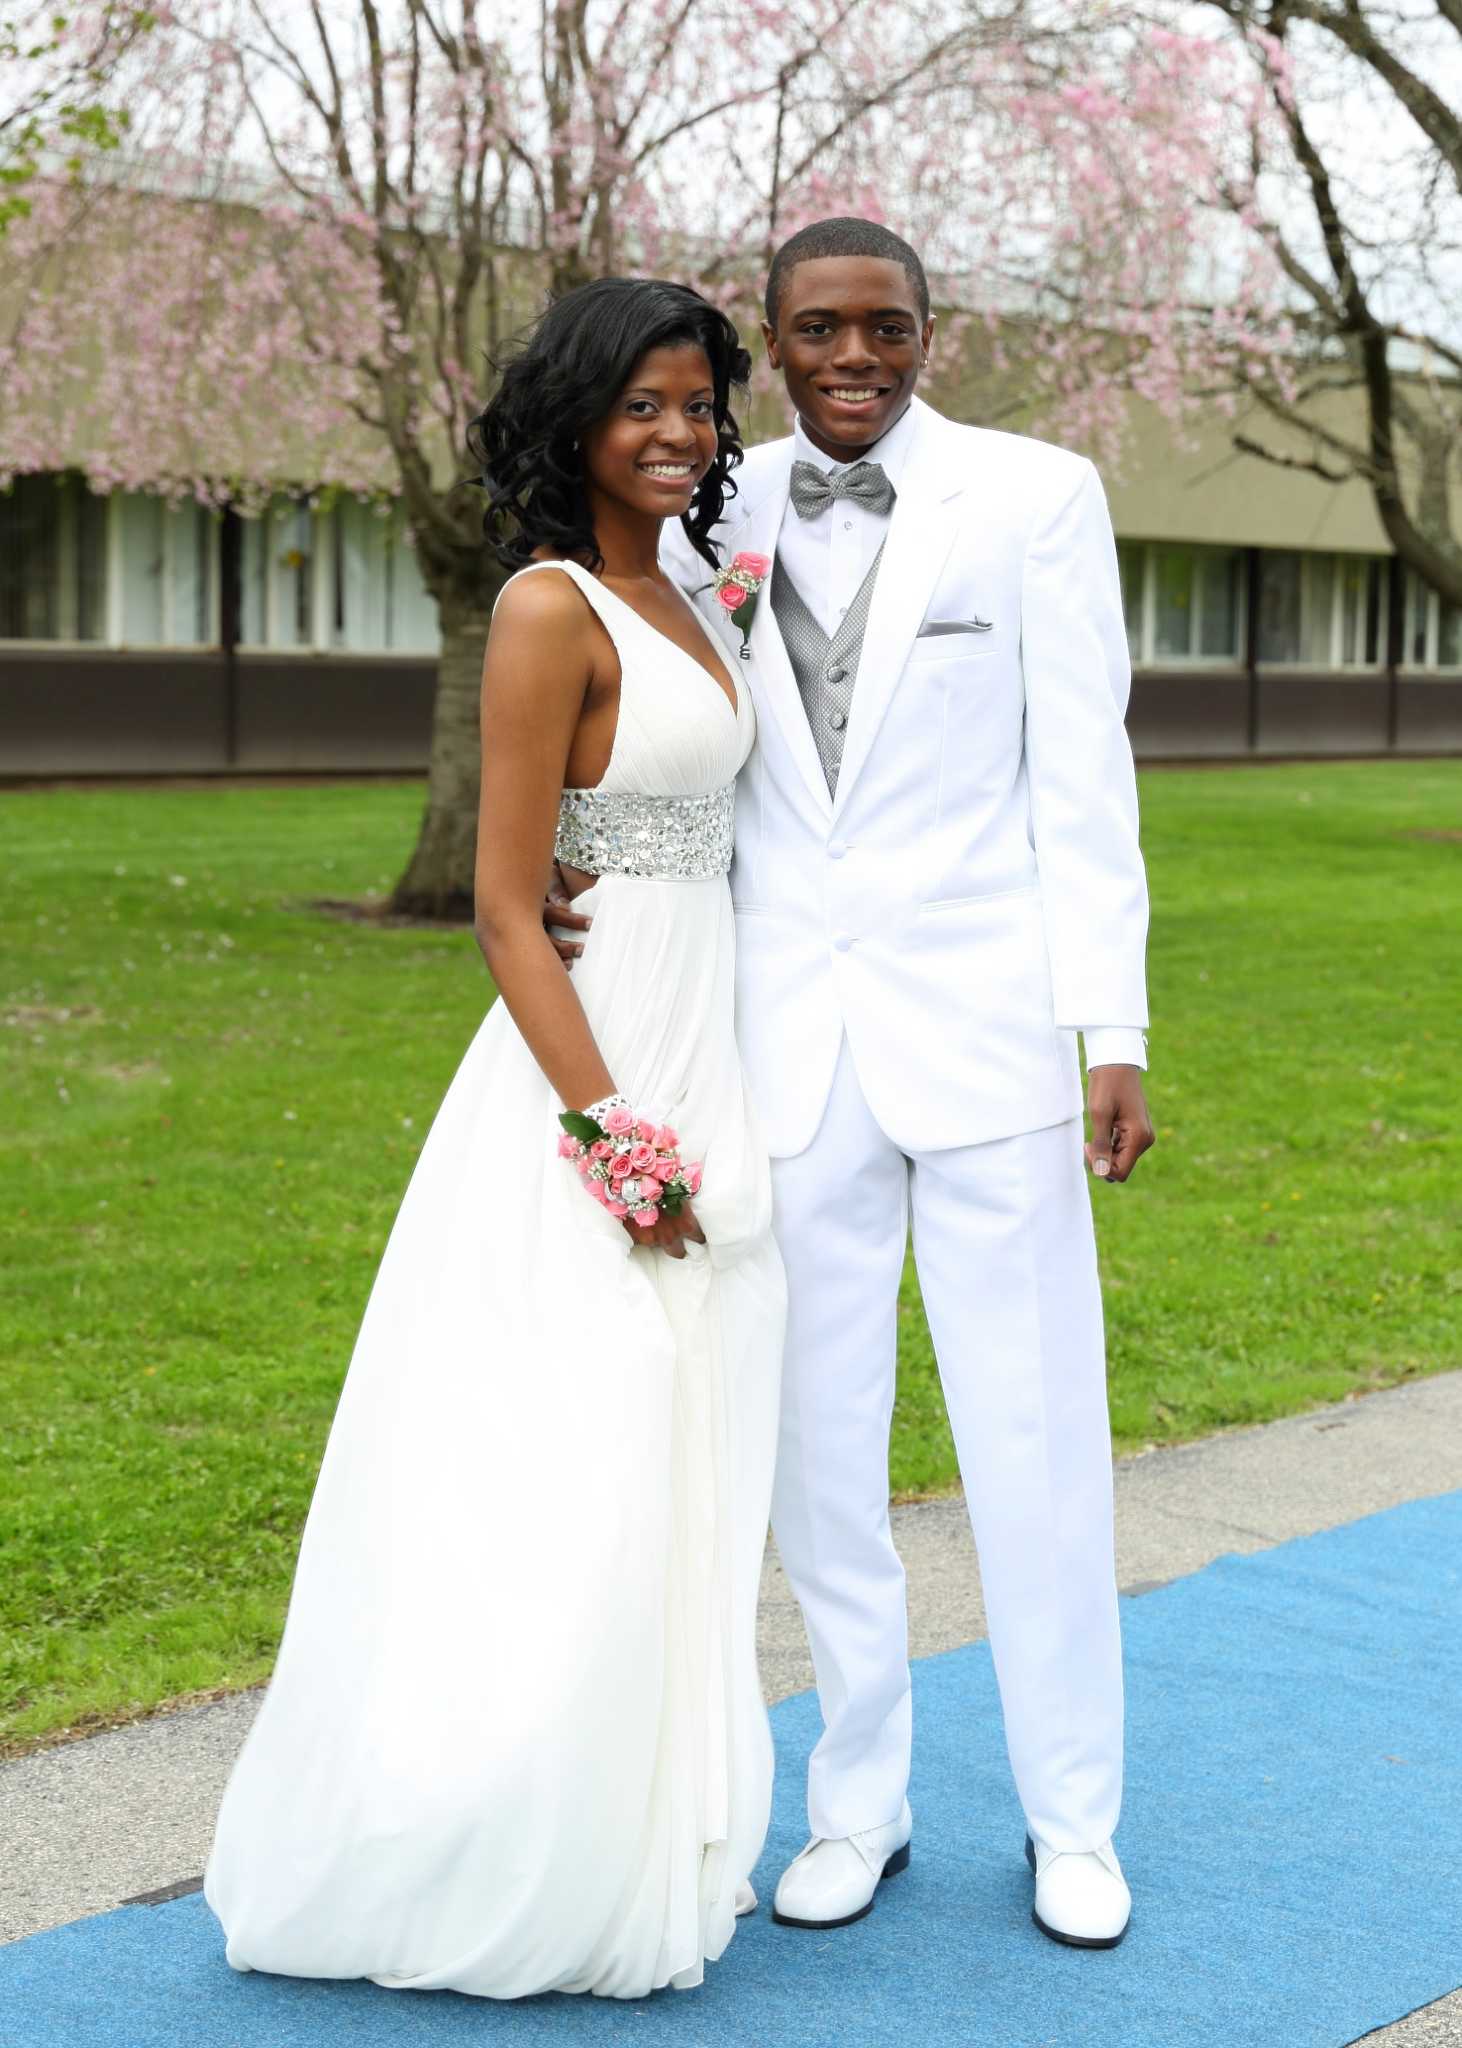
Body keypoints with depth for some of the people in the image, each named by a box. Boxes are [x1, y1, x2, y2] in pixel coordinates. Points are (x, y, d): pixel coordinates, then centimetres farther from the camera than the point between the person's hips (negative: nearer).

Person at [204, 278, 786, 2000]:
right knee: (561, 1484, -2)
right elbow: (506, 910, -17)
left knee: (673, 1484, 14)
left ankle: (644, 1837, 27)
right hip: (589, 1074, -9)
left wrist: (714, 1118, 14)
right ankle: (513, 1878, 12)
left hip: (698, 1067, 9)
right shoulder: (552, 608, -13)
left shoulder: (670, 603, 13)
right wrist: (613, 1137, -19)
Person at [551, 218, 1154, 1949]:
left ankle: (1070, 1818, 21)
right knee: (816, 1446, 10)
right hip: (786, 1045, 3)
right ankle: (859, 1803, 26)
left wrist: (1113, 1036, -8)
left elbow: (1081, 779, -3)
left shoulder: (1036, 498, -1)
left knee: (1035, 1436, 5)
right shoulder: (713, 522, 6)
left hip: (986, 1033, -2)